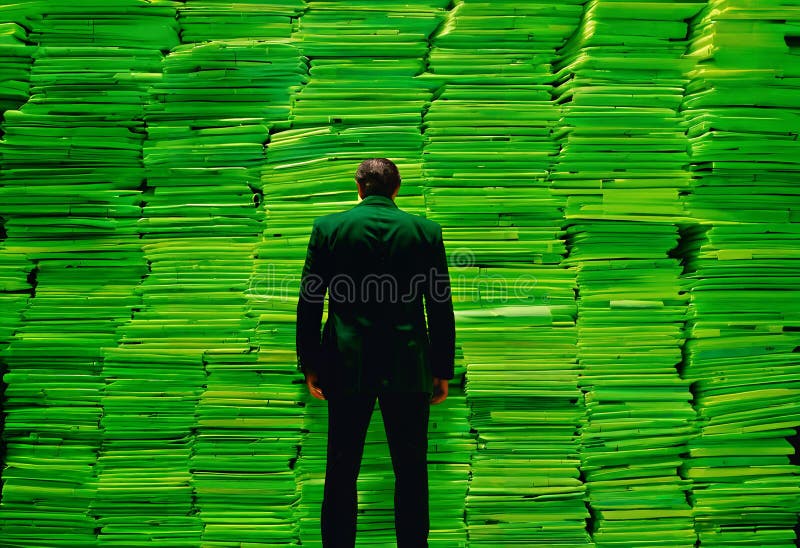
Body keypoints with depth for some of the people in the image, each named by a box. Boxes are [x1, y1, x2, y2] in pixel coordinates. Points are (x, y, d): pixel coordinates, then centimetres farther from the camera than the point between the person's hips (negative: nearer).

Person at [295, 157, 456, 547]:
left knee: (341, 472, 11)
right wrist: (443, 370, 9)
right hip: (408, 368, 0)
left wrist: (310, 365, 9)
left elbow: (309, 303, 1)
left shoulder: (328, 227, 1)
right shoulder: (427, 231, 1)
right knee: (411, 473, 11)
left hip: (347, 367, 0)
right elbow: (440, 309, 1)